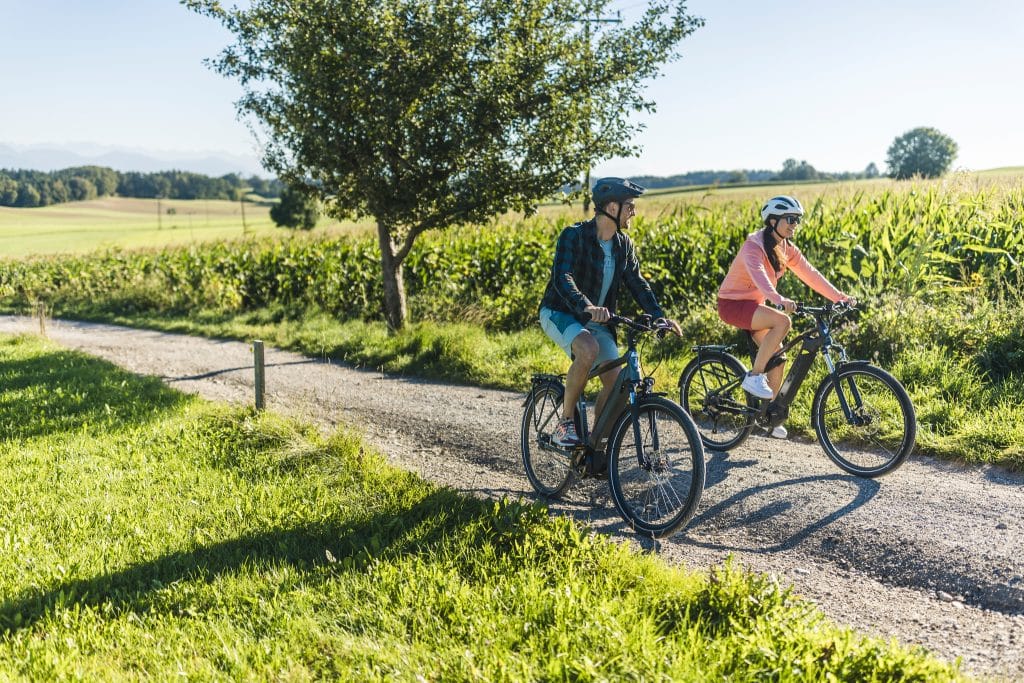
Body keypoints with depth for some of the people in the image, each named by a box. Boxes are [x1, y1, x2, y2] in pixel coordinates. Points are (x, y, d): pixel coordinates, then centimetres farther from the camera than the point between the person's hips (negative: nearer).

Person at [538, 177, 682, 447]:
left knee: (615, 380, -8)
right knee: (588, 349, -36)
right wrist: (587, 308, -48)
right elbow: (562, 278, -31)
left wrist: (659, 316, -10)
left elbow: (637, 283, 5)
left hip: (597, 321, 7)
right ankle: (565, 423, -21)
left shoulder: (623, 244, 3)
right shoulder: (574, 235, -18)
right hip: (560, 313, -6)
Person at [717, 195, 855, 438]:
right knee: (782, 321, -30)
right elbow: (759, 277, -39)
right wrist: (780, 300, -57)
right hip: (733, 303, -8)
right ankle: (754, 376, -20)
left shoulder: (787, 249, 3)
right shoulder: (754, 245, -22)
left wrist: (840, 297, -14)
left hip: (755, 305, 8)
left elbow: (811, 275, -2)